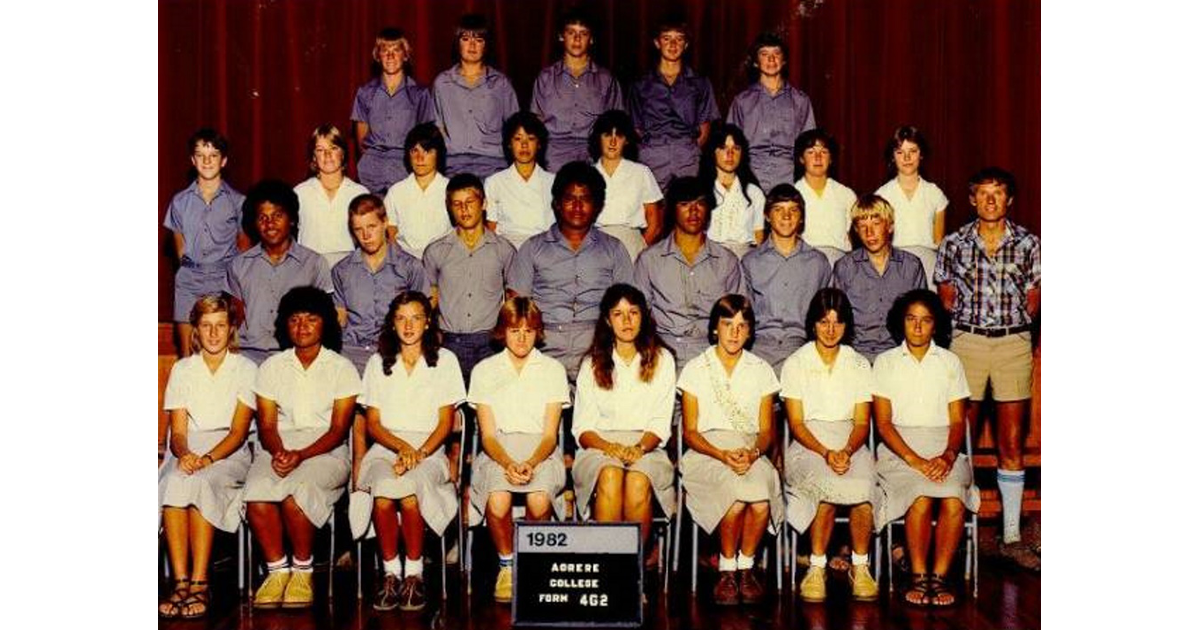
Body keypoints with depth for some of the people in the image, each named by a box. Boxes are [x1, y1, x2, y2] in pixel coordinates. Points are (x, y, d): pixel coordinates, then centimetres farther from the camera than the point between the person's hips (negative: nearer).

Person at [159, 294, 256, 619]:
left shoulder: (246, 369, 5)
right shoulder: (182, 369, 13)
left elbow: (239, 430, -4)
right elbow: (177, 430, 5)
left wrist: (208, 458, -22)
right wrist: (184, 455, -19)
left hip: (229, 452, -2)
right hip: (188, 450, 2)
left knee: (201, 483, -34)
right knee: (173, 482, -32)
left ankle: (199, 583, -33)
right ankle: (181, 582, -33)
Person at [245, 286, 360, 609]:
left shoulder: (342, 368, 4)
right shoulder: (271, 367, 13)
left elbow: (338, 430, -3)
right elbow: (267, 425, 7)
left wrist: (301, 456, -19)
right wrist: (278, 452, -16)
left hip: (326, 450, -2)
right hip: (279, 447, 3)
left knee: (296, 490, -33)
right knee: (257, 492, -30)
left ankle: (302, 570, -11)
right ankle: (277, 569, -11)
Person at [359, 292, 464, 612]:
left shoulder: (445, 360, 10)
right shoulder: (378, 362, 15)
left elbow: (445, 423, 4)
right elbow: (372, 423, 9)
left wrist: (420, 453, -14)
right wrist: (401, 447, -11)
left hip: (429, 449, -1)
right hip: (385, 448, 1)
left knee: (408, 491, -34)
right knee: (383, 491, -33)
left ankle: (414, 572, -18)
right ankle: (391, 573, -19)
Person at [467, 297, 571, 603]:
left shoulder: (553, 369, 10)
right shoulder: (484, 371, 10)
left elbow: (550, 434, 2)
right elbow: (487, 434, 2)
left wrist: (531, 463, -19)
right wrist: (507, 463, -19)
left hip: (541, 451, 0)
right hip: (498, 452, 0)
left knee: (539, 501, -33)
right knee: (497, 503, -33)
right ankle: (506, 564, -4)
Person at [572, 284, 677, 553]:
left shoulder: (662, 360, 12)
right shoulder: (592, 364, 13)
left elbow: (661, 424, 6)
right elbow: (582, 429, 7)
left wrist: (639, 448, -15)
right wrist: (609, 447, -14)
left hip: (647, 448, 0)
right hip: (599, 446, 1)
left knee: (638, 481, -34)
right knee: (610, 476, -34)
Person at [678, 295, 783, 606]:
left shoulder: (761, 371, 13)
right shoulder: (695, 369, 6)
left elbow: (766, 431, 9)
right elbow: (690, 432, 2)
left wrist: (752, 452, -14)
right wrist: (723, 455, -16)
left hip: (751, 452, 2)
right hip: (705, 453, -2)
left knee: (761, 501, -32)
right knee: (738, 495, -34)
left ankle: (746, 566, -8)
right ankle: (727, 569, -12)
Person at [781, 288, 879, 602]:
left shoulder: (859, 365, 12)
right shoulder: (796, 363, 6)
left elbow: (862, 423, 5)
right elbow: (796, 423, -1)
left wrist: (846, 451, -17)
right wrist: (826, 453, -18)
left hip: (851, 443, 2)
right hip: (808, 444, -2)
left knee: (863, 486, -32)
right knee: (828, 484, -35)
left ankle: (860, 566, -16)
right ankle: (817, 567, -21)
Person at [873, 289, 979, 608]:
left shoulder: (950, 362, 14)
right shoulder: (885, 363, 8)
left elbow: (958, 421, 8)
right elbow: (883, 423, 0)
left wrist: (948, 455, -13)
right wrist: (914, 459, -15)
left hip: (943, 448, 2)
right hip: (899, 449, -2)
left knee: (954, 499, -29)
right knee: (921, 498, -31)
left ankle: (939, 576, -14)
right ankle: (919, 577, -14)